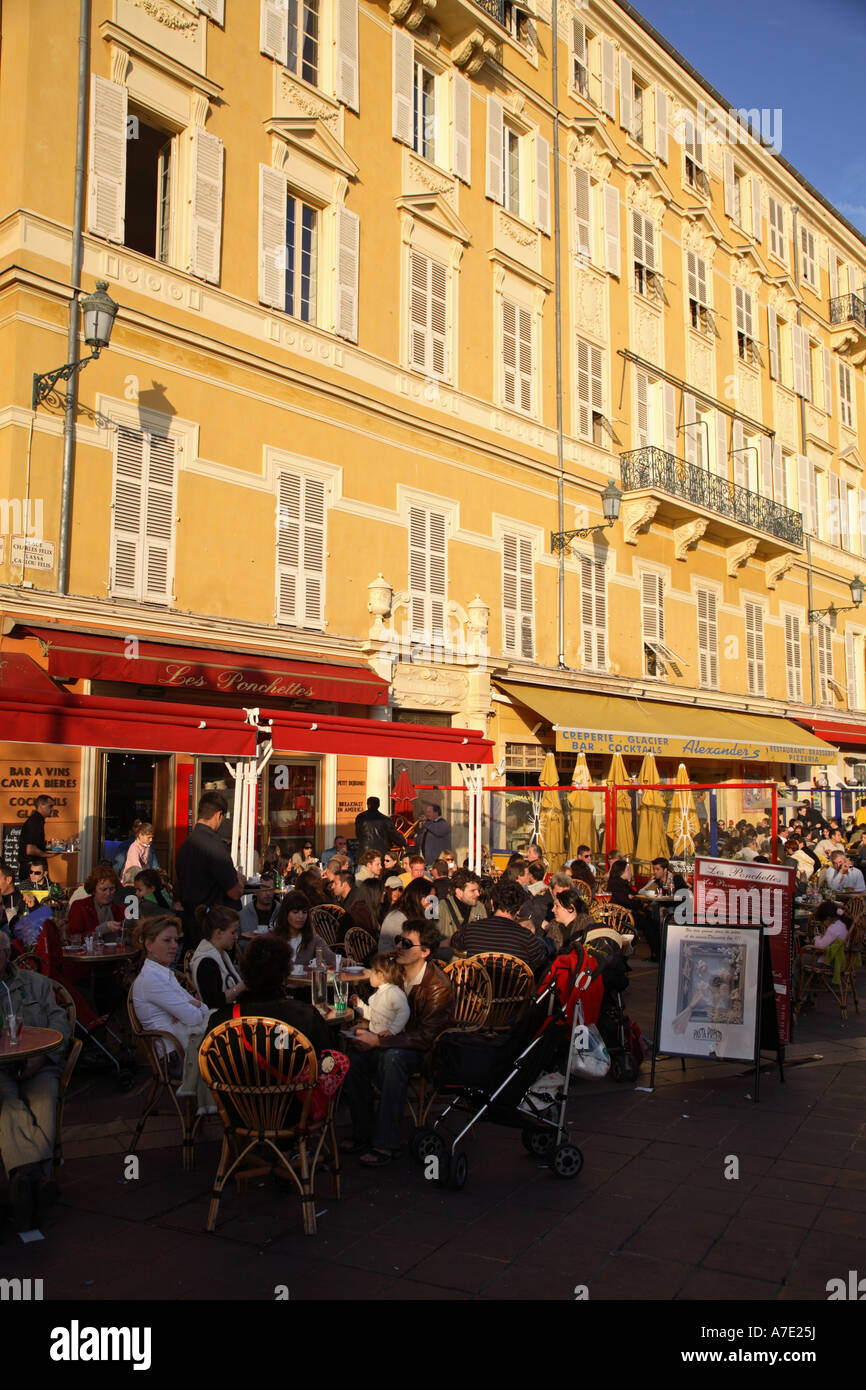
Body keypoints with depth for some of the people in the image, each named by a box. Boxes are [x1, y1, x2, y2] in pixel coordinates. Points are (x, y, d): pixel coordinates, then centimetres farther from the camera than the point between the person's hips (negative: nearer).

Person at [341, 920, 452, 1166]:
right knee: (353, 1055, -21)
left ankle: (386, 1143, -28)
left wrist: (378, 1041, -27)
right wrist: (369, 1031, -10)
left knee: (392, 1057, -36)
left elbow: (425, 1037, -23)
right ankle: (363, 1133, -7)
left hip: (424, 1051, -6)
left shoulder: (438, 986, -19)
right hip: (392, 1039, 6)